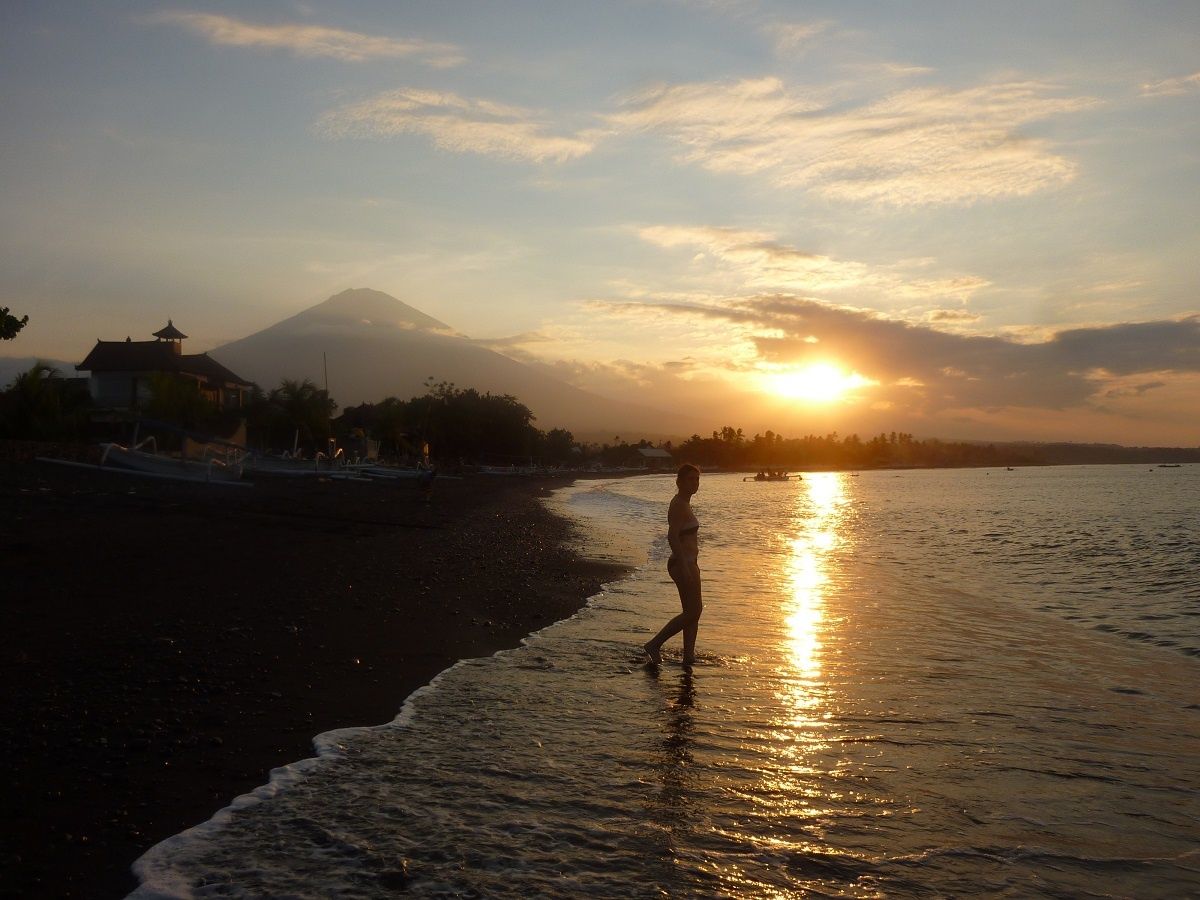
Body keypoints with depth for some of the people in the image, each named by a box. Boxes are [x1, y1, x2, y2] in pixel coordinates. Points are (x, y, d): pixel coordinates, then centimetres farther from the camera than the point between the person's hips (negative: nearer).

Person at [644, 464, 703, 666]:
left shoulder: (684, 503, 15)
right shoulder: (679, 505, -16)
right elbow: (672, 537, -25)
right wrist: (684, 567, -28)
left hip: (688, 563, 10)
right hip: (683, 564, -10)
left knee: (694, 610, 12)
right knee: (692, 611, -6)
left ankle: (688, 655, 16)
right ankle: (654, 645, -2)